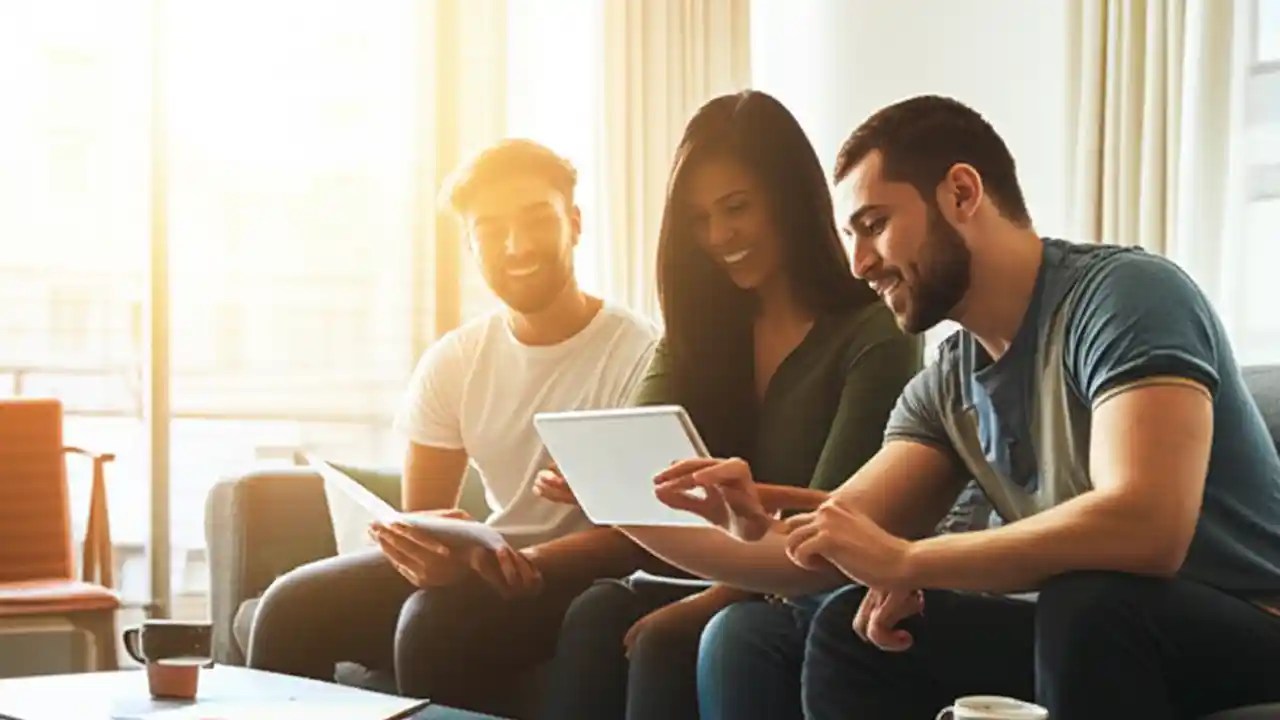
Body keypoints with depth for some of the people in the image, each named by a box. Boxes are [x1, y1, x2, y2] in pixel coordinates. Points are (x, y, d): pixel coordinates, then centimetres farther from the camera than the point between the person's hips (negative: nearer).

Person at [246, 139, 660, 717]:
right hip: (481, 565, 6)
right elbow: (421, 514, 5)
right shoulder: (453, 362, 3)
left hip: (584, 581, -6)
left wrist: (518, 563, -33)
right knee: (294, 607, -11)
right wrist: (419, 546, -21)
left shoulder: (638, 356, -14)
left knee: (436, 619, -32)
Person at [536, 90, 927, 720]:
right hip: (709, 574, 5)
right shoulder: (698, 331, 11)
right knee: (597, 613, -24)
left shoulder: (874, 334, -8)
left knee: (667, 640, -30)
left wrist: (707, 603, -26)